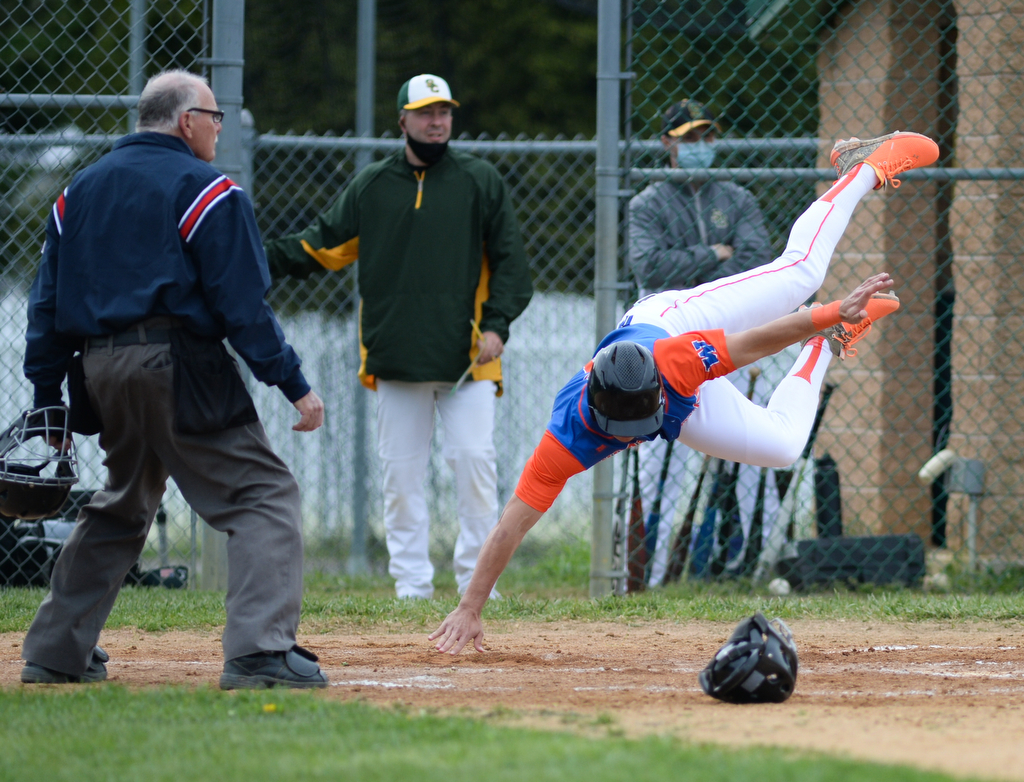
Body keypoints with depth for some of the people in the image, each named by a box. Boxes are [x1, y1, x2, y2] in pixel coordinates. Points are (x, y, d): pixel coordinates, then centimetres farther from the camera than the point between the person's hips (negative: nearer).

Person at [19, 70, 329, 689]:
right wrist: (294, 385, -8)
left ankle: (57, 650, 24)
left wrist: (47, 401, 18)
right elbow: (243, 306, -11)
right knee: (265, 496, -6)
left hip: (102, 370, 7)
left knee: (121, 505, 24)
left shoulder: (81, 191, 17)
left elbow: (48, 305, 15)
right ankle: (260, 651, -21)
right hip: (181, 366, -7)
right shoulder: (205, 191, -4)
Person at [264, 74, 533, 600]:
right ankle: (411, 584, 7)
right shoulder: (371, 186, 11)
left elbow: (508, 259, 4)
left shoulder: (480, 181, 5)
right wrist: (267, 257, -6)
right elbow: (326, 242, 11)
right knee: (401, 471, 2)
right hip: (397, 358, 2)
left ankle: (476, 579, -1)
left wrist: (496, 324, -8)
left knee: (474, 458, -9)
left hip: (466, 355, -2)